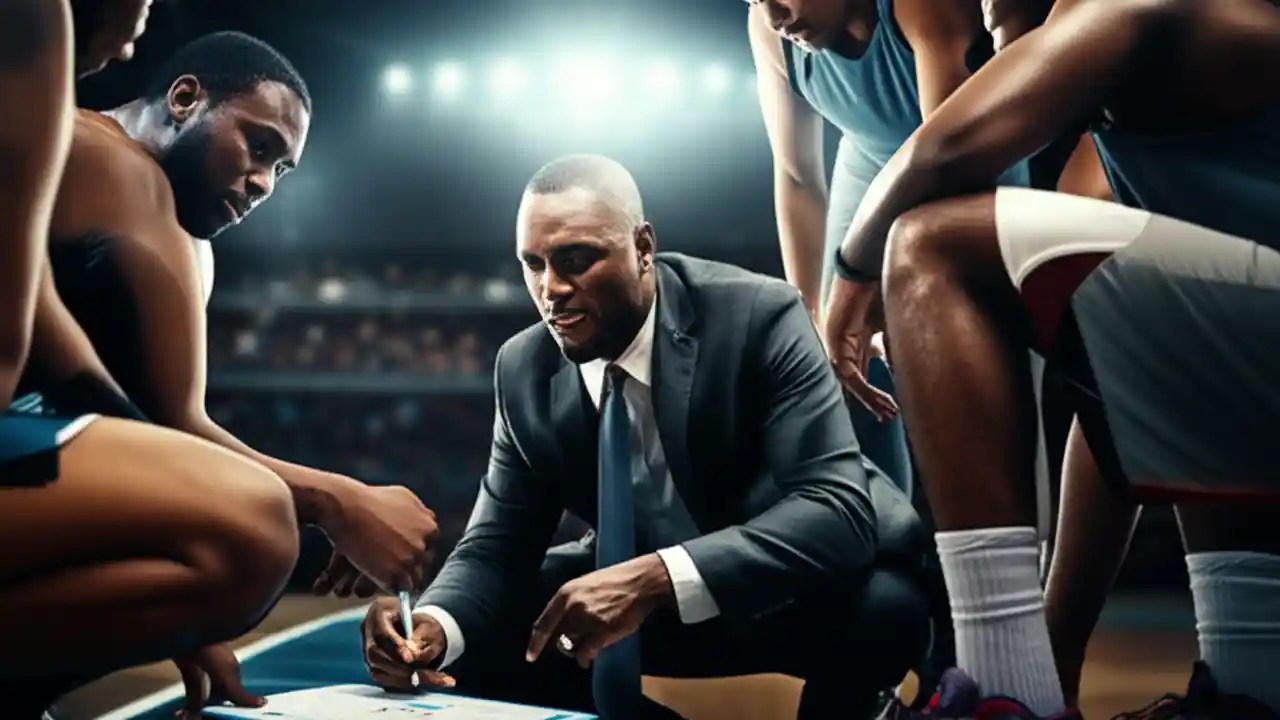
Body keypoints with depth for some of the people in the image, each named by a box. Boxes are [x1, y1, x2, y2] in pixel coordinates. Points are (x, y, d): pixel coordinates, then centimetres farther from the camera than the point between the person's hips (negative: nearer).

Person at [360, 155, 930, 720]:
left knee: (878, 605, -36)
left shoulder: (757, 317, -23)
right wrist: (433, 625, -29)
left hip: (803, 584, -4)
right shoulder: (525, 370, -8)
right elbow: (496, 545, -5)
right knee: (484, 637, -13)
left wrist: (656, 578, -46)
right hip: (649, 594, 4)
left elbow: (840, 509, -33)